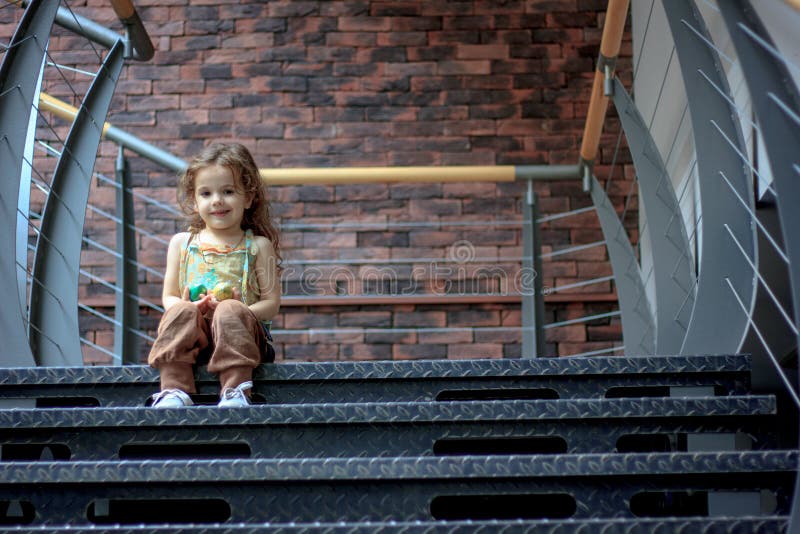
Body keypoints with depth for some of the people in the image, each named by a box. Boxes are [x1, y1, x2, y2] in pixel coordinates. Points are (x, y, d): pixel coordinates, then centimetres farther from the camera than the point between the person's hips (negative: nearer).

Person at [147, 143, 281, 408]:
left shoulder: (257, 246, 10)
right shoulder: (181, 243, 16)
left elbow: (272, 302, 4)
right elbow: (169, 296, 13)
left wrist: (244, 311, -17)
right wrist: (185, 307, -12)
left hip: (240, 330, -2)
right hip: (193, 336, 2)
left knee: (229, 311, -34)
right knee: (181, 312, -30)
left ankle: (236, 390, -41)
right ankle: (174, 389, -37)